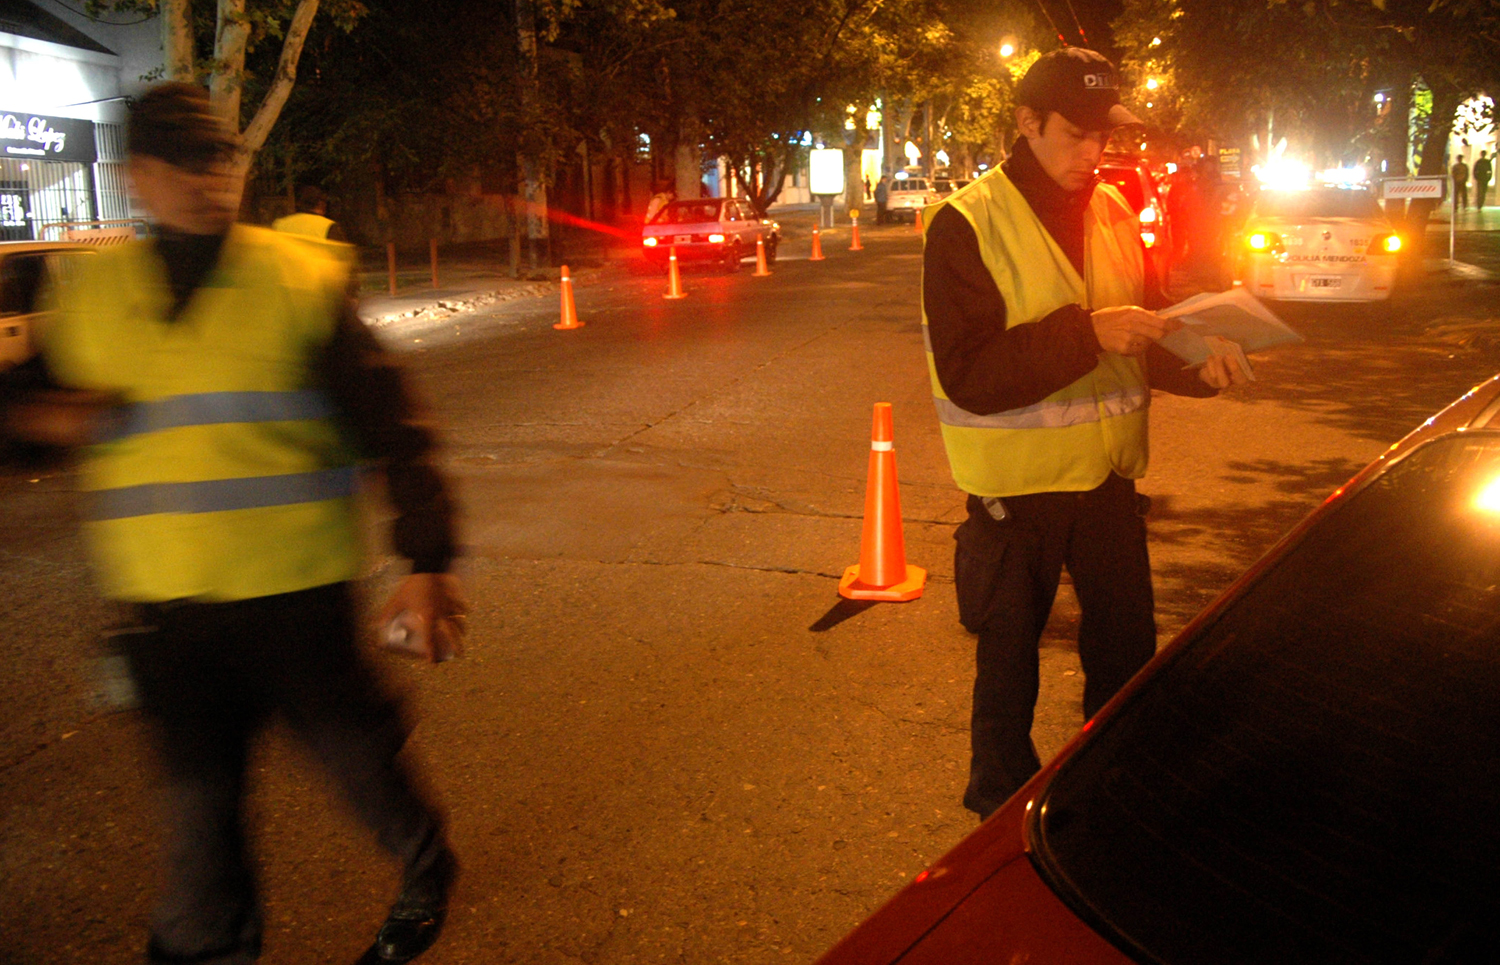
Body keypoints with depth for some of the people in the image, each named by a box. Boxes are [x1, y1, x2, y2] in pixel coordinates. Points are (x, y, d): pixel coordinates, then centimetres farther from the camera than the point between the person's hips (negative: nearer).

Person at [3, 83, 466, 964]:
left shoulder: (302, 279, -5)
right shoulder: (91, 296, 5)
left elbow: (392, 430, -6)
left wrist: (428, 563, -11)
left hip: (295, 593, -3)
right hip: (162, 606, 3)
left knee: (359, 752, 10)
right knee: (198, 792, 14)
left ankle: (426, 874, 39)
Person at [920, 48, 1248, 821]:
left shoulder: (1113, 213, 5)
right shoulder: (966, 225, -13)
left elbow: (1142, 337, 11)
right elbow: (969, 375, -21)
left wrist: (1198, 366, -10)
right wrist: (1086, 332, -29)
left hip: (1108, 477, 5)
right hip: (1015, 488, -5)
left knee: (1128, 655, 16)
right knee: (1008, 665, 11)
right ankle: (1003, 807, 32)